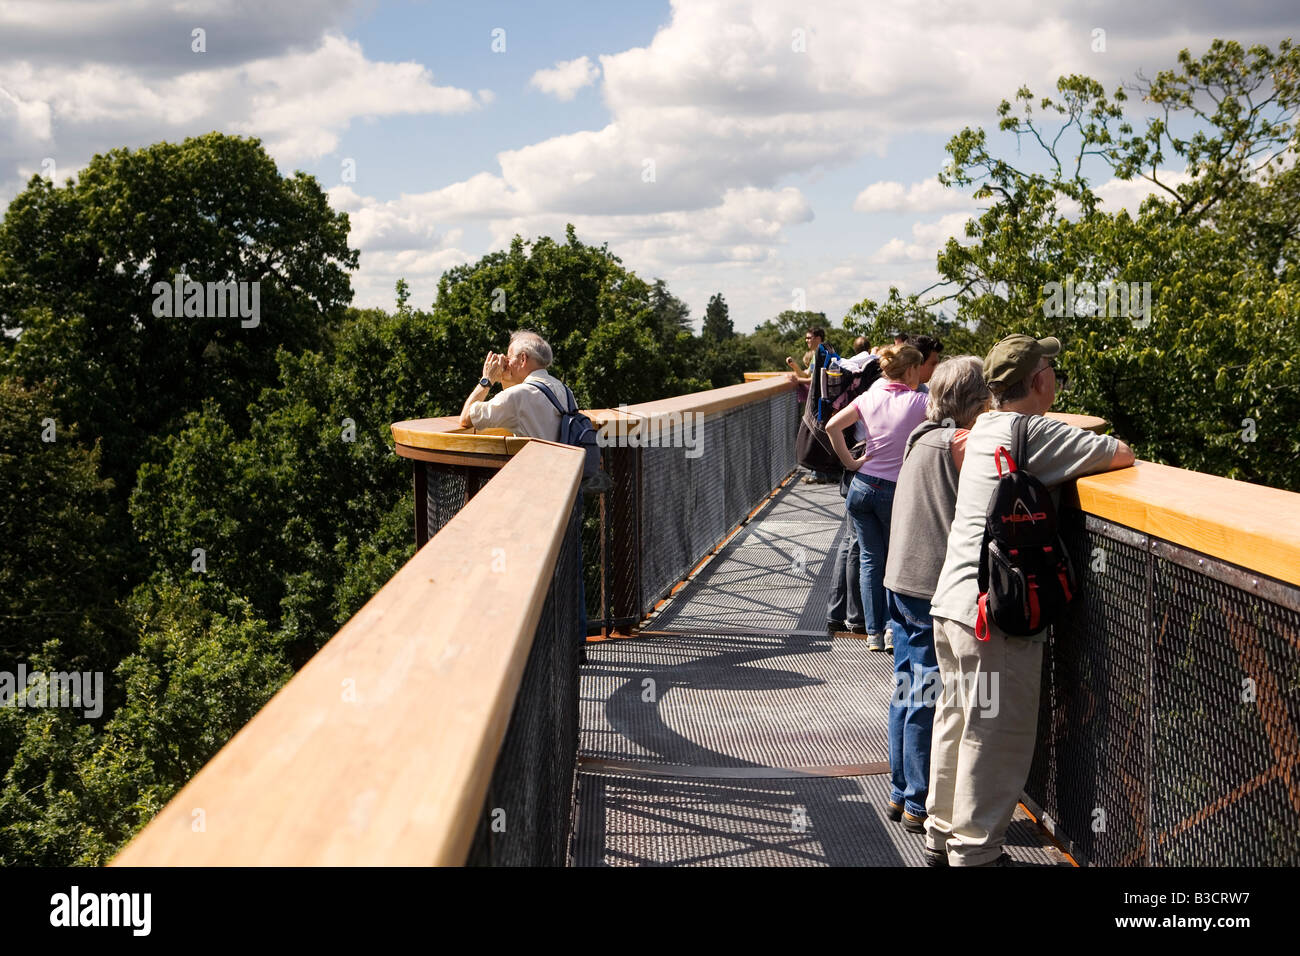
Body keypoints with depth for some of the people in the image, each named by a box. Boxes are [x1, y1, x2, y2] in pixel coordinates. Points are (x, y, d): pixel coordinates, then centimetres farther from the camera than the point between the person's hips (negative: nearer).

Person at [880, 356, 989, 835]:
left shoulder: (922, 437, 10)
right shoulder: (961, 443, -14)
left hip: (901, 580, 8)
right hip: (936, 586, -8)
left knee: (906, 690, 15)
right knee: (928, 698, 0)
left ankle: (901, 794, 25)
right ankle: (920, 805, 7)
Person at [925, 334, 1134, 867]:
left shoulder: (984, 429, 11)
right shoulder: (1033, 433, -14)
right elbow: (1122, 455, -14)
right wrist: (1098, 450, 8)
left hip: (953, 602, 9)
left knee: (956, 721, 18)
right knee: (997, 736, 0)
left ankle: (942, 836, 28)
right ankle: (975, 853, 6)